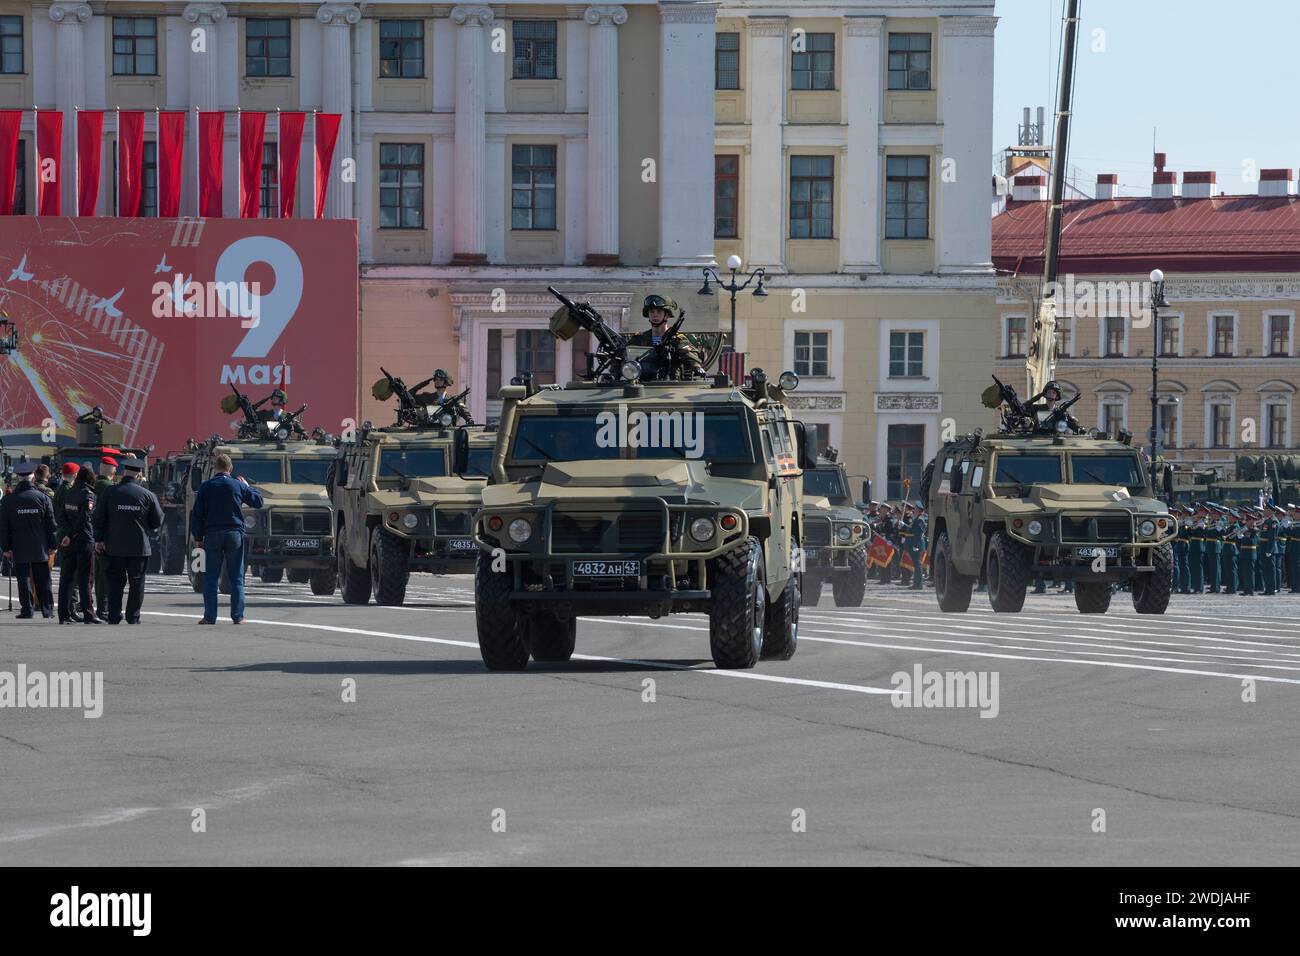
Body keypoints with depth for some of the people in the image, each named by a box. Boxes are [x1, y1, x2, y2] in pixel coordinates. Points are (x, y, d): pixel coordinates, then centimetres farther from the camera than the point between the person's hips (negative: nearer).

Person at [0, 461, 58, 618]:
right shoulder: (43, 497, -3)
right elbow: (51, 524, 0)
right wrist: (52, 544, 8)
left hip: (19, 548, -1)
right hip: (40, 548, 1)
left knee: (24, 580, 3)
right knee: (43, 580, 7)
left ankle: (27, 609, 1)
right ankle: (47, 609, 10)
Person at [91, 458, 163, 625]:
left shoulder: (110, 492, -2)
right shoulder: (148, 495, -3)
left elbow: (98, 518, 0)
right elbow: (158, 521, 4)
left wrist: (98, 540, 8)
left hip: (115, 548, 1)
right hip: (139, 547, -1)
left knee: (115, 583, 8)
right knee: (136, 583, 6)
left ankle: (114, 618, 5)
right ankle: (133, 617, 3)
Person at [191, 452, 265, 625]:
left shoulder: (206, 487, 1)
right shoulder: (238, 486, 1)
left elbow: (197, 514, 1)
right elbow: (258, 502, 14)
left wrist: (198, 537, 7)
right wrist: (248, 486, 29)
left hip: (212, 535, 0)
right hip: (234, 534, 0)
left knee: (211, 578, 3)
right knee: (236, 578, 5)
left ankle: (210, 616, -1)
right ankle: (237, 616, 2)